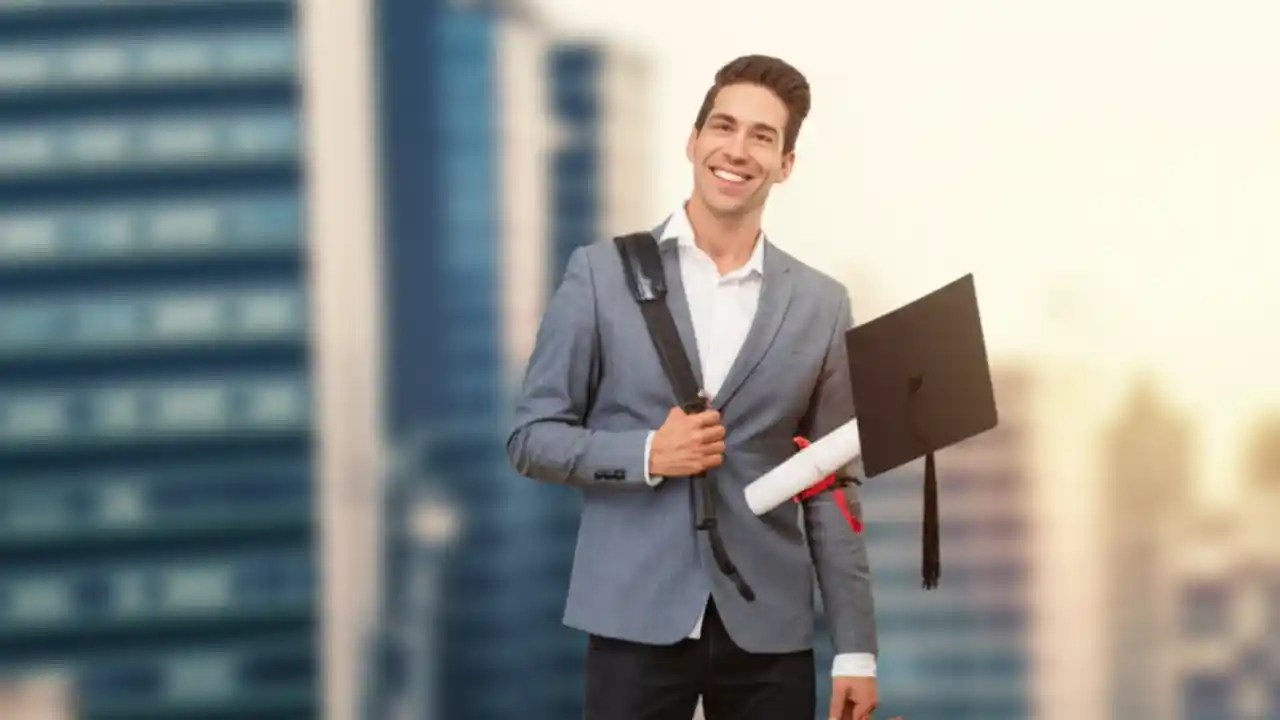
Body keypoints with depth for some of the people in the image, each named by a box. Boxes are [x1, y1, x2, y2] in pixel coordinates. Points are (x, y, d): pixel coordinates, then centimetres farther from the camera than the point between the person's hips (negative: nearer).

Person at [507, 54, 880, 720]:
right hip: (637, 620, -2)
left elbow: (830, 488, 8)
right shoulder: (602, 272, 2)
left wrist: (854, 646, 3)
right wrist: (647, 454, -14)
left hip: (770, 629, 2)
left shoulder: (821, 304, 7)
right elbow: (531, 436, 2)